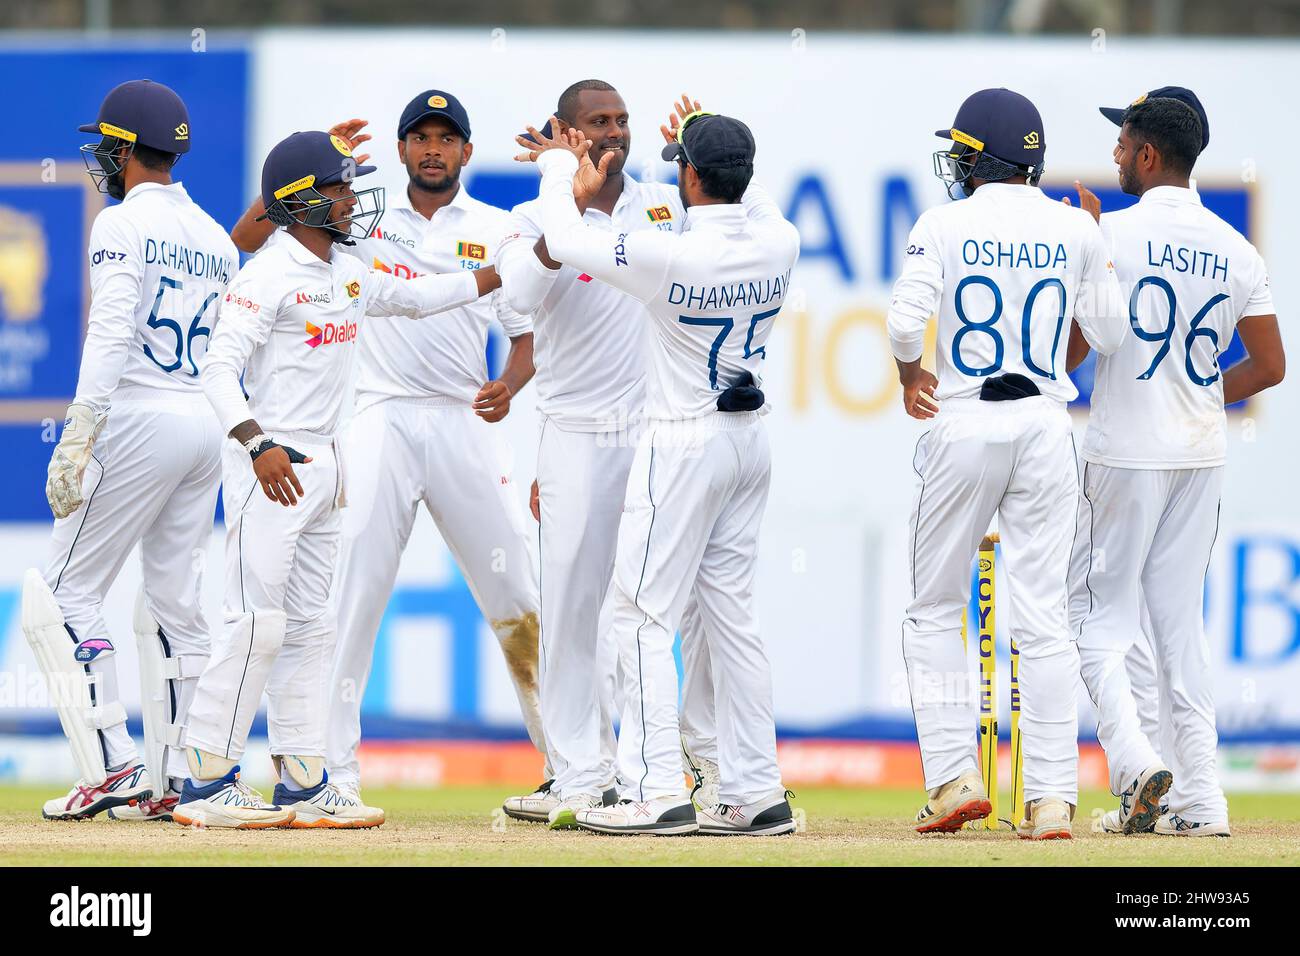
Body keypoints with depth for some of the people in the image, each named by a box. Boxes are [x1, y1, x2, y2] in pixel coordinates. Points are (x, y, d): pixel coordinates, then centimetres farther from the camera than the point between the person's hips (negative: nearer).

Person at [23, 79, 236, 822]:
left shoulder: (124, 225, -8)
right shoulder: (215, 238, 16)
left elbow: (111, 335, -19)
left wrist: (78, 439, -23)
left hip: (141, 420, -8)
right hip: (209, 425, 8)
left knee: (64, 595, -3)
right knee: (175, 604, 10)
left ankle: (111, 768, -12)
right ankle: (168, 780, 7)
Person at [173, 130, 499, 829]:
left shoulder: (347, 275, 13)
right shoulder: (268, 275, -13)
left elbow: (417, 297, 27)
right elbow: (219, 369, -20)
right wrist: (258, 445, -33)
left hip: (321, 465, 9)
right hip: (268, 465, -9)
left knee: (310, 626, 9)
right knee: (257, 621, -12)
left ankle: (304, 784, 12)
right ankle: (206, 784, -8)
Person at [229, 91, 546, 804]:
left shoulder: (498, 230, 10)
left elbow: (528, 334, 8)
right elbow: (248, 238, 1)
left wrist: (508, 386, -13)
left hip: (465, 425, 1)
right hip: (379, 421, -1)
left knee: (514, 595, 2)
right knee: (353, 592, -8)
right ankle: (332, 767, -7)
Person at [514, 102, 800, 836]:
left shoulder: (669, 257, -22)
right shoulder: (779, 244, -5)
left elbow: (565, 242, -8)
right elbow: (751, 200, 21)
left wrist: (558, 167, 10)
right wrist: (709, 144, 34)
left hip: (684, 444, -6)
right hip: (750, 438, 7)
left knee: (645, 616, -1)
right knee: (732, 613, 11)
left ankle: (659, 791, -8)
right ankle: (757, 795, 10)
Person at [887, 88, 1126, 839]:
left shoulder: (945, 225, -4)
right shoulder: (1075, 229, 3)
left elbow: (907, 320, -15)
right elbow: (1112, 333, 7)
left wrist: (911, 377, 6)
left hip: (963, 425, -2)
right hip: (1045, 426, 2)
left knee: (935, 609, 11)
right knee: (1044, 616, 2)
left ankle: (955, 776, 2)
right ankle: (1052, 797, -3)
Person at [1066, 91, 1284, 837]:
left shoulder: (1115, 234, -10)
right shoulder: (1237, 251, 5)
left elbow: (1071, 348, -10)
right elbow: (1269, 366, 6)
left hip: (1124, 453, -5)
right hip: (1202, 454, 5)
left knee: (1099, 620, 2)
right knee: (1182, 623, 10)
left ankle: (1135, 759, -19)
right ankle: (1200, 800, 6)